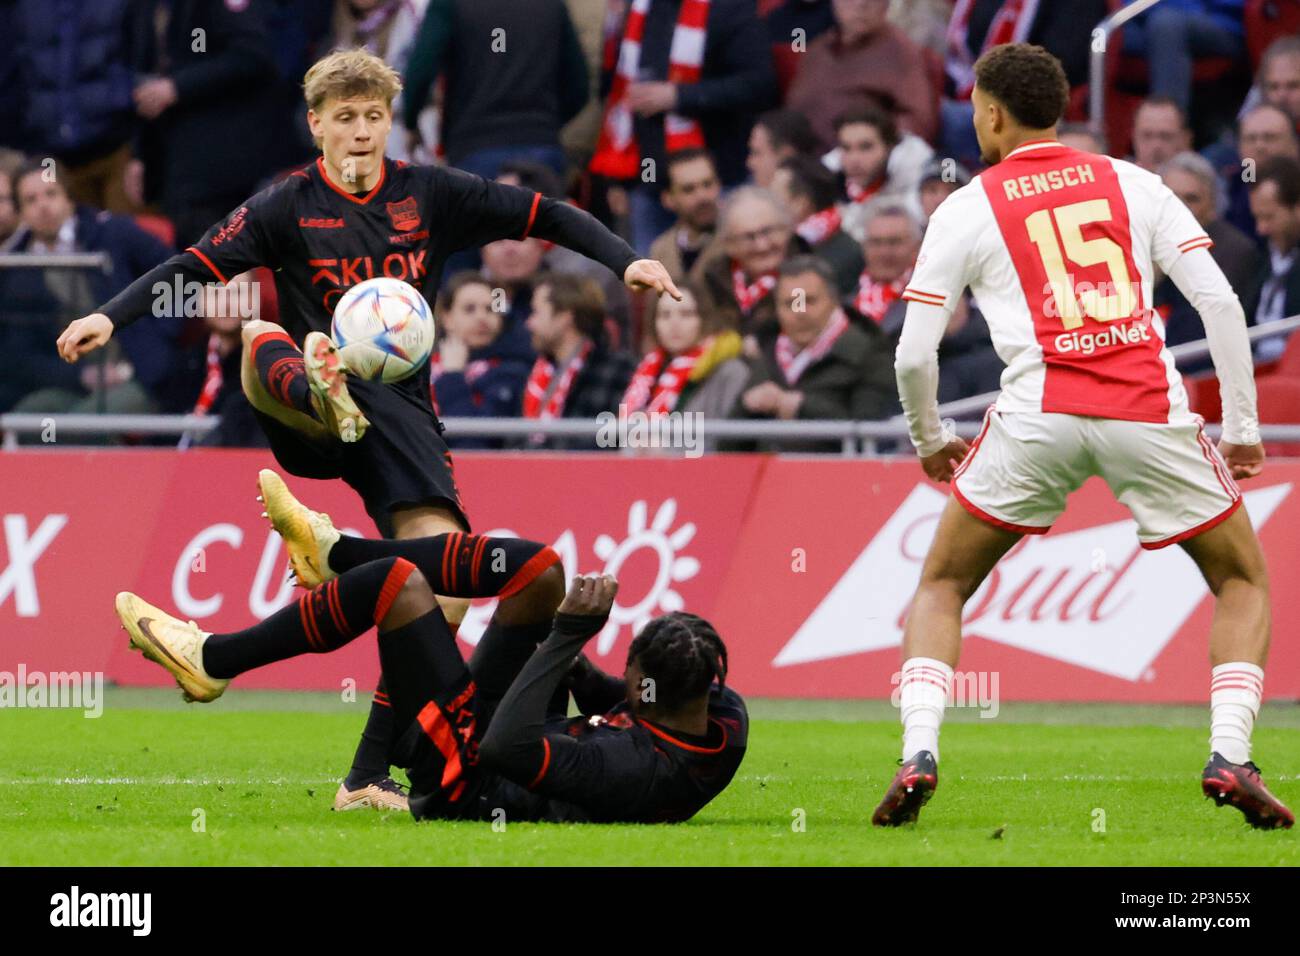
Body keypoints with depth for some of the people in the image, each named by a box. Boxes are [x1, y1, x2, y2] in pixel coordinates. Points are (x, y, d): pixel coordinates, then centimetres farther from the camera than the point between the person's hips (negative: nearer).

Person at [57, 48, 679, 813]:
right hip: (307, 415, -2)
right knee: (261, 343, -33)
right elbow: (198, 267, -4)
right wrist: (112, 317, -17)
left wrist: (624, 262, -1)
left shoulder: (429, 195, 8)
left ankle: (369, 778, -7)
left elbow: (542, 216, 10)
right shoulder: (290, 208, 2)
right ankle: (320, 395, -72)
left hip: (399, 408, 2)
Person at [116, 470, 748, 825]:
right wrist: (575, 662, -9)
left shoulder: (636, 770, -41)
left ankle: (212, 661, 6)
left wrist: (566, 637, -37)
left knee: (395, 579, -13)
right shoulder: (724, 716, -16)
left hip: (465, 777, -9)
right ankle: (333, 553, 22)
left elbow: (505, 747, -40)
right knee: (536, 567, 5)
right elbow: (626, 706, 6)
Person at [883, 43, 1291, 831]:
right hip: (1153, 409, 1)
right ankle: (1230, 758, -1)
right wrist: (1242, 429, 13)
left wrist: (929, 441, 26)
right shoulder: (1133, 185, 16)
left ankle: (918, 757, 0)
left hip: (1040, 413, -1)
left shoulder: (966, 210, 11)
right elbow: (1220, 302, 7)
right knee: (1243, 581, 19)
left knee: (943, 585, 19)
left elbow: (914, 356, 7)